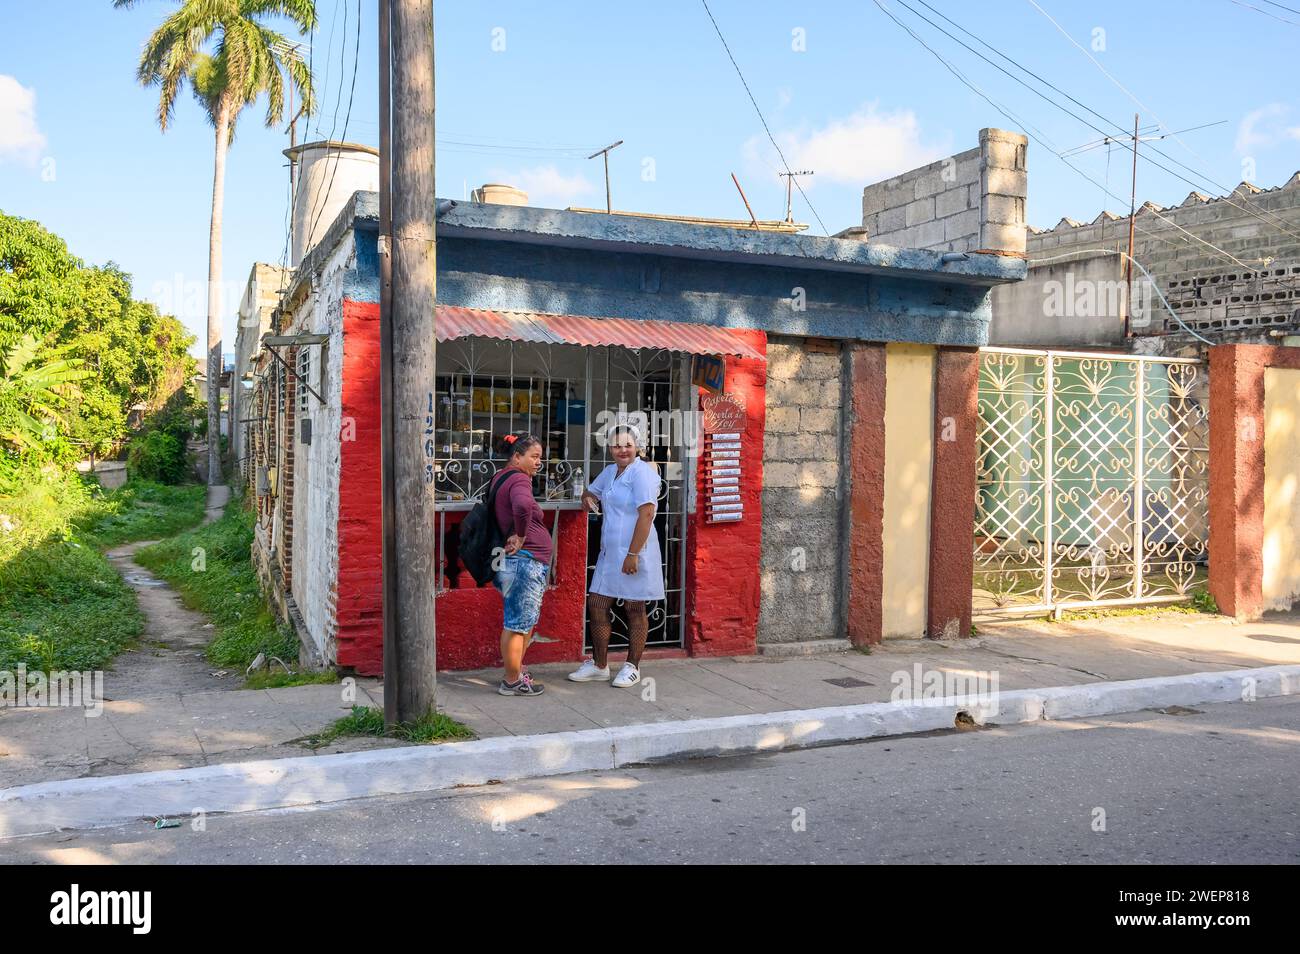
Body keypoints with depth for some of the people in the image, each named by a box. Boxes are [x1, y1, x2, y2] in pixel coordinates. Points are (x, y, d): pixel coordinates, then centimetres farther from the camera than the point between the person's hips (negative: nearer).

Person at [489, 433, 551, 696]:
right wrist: (521, 536, -22)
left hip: (513, 560, 10)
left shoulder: (500, 479, 15)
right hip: (525, 561, -10)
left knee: (524, 622, 20)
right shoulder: (519, 479, -16)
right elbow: (522, 506, -37)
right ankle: (512, 681, 9)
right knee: (517, 624, 0)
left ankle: (515, 672, 29)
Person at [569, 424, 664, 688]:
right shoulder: (611, 471, 14)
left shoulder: (641, 471, -13)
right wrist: (588, 499, 4)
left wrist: (633, 554, -23)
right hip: (609, 553, 9)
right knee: (596, 605, 9)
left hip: (634, 554, -9)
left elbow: (646, 514, -20)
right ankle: (599, 666, 20)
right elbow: (591, 492, 30)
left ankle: (632, 668, 16)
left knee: (634, 609, 3)